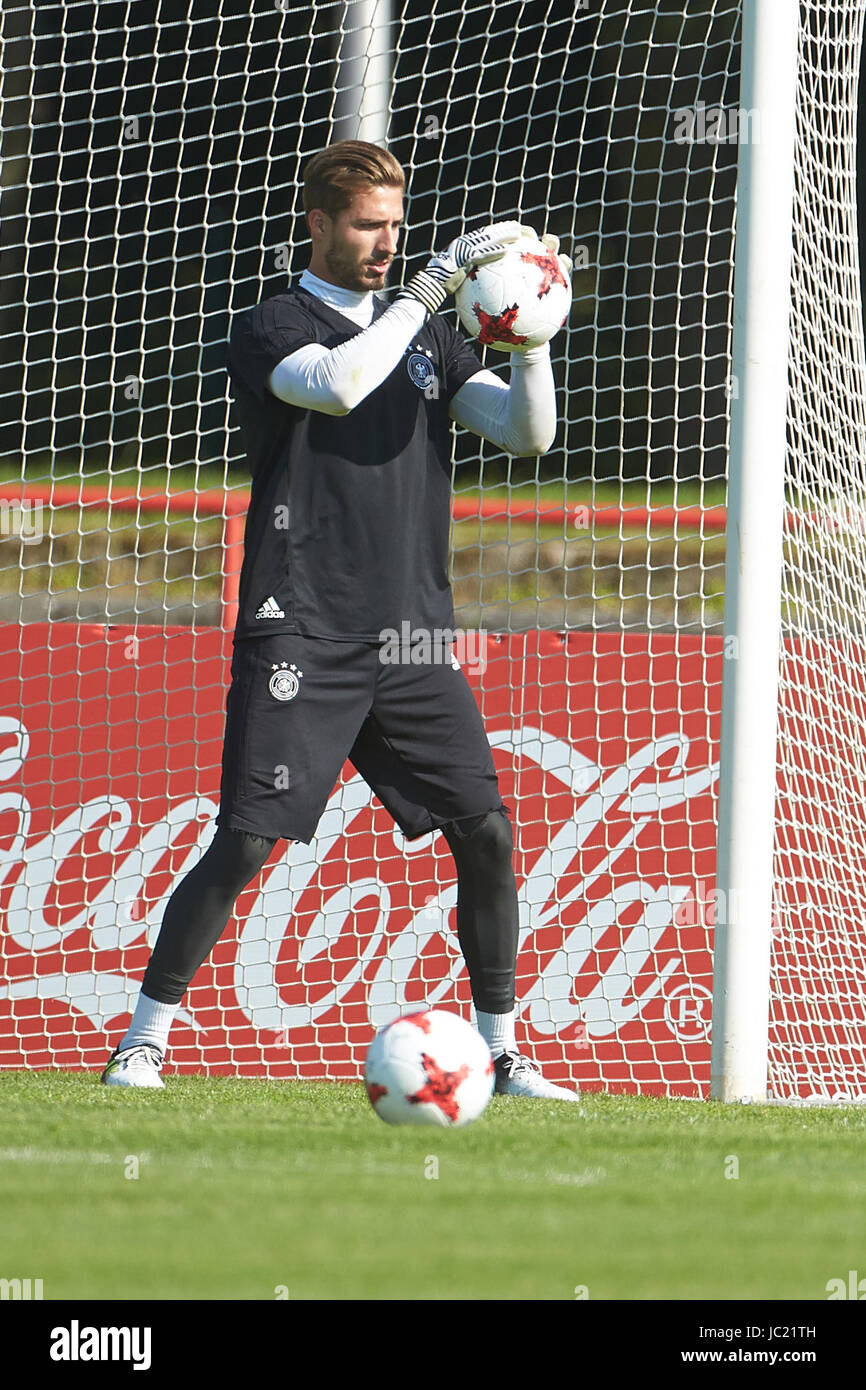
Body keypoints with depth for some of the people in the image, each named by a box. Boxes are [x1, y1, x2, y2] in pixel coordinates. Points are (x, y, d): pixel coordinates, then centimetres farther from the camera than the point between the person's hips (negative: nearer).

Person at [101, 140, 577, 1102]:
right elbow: (337, 383, -22)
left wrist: (532, 335, -10)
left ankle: (501, 1055, 7)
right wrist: (436, 283, -20)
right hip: (300, 636, -5)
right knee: (246, 842, -11)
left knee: (486, 833, -3)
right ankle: (143, 1040, 0)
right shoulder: (268, 330, 0)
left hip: (414, 640, 5)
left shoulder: (426, 335, 16)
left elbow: (526, 433, 7)